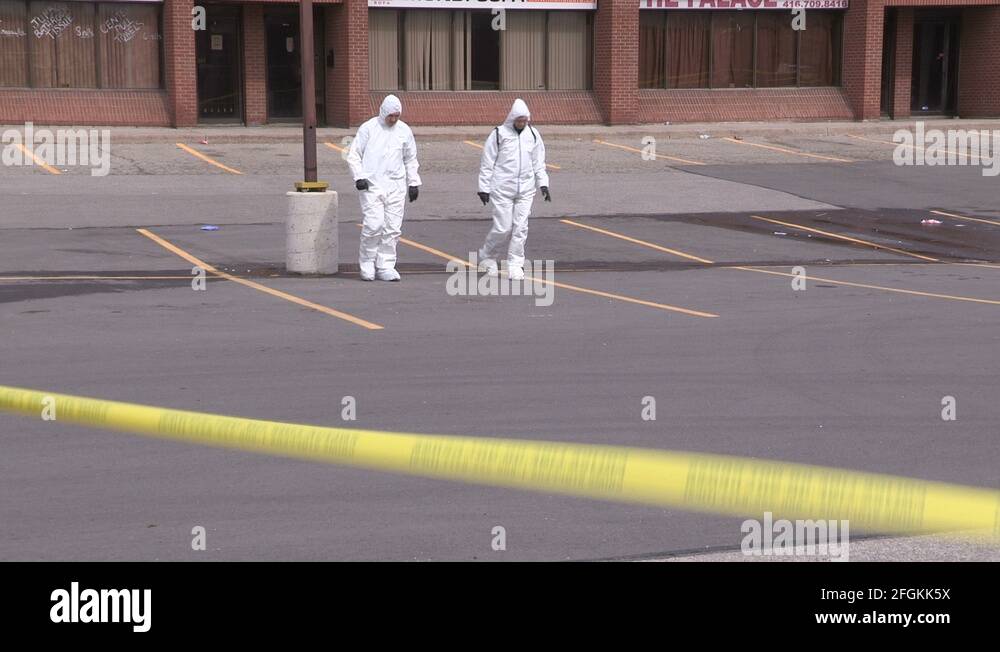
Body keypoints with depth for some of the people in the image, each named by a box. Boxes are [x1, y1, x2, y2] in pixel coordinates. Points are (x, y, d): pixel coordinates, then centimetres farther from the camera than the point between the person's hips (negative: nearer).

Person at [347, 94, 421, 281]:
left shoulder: (404, 130, 9)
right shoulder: (368, 128, -2)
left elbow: (411, 159, 20)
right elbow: (353, 154, 2)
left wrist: (413, 182, 14)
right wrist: (359, 177, -10)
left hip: (395, 186, 4)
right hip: (372, 185, -4)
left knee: (393, 228, 0)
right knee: (374, 224, -14)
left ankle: (385, 266, 8)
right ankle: (366, 262, 5)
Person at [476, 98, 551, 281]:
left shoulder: (533, 135, 7)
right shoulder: (499, 134, -5)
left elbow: (538, 163, 14)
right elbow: (487, 163, -2)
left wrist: (543, 184, 5)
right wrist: (484, 188, -4)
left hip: (525, 190, 4)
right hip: (502, 189, -4)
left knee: (520, 228, 1)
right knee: (503, 228, -5)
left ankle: (515, 264, 9)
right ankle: (486, 256, 18)